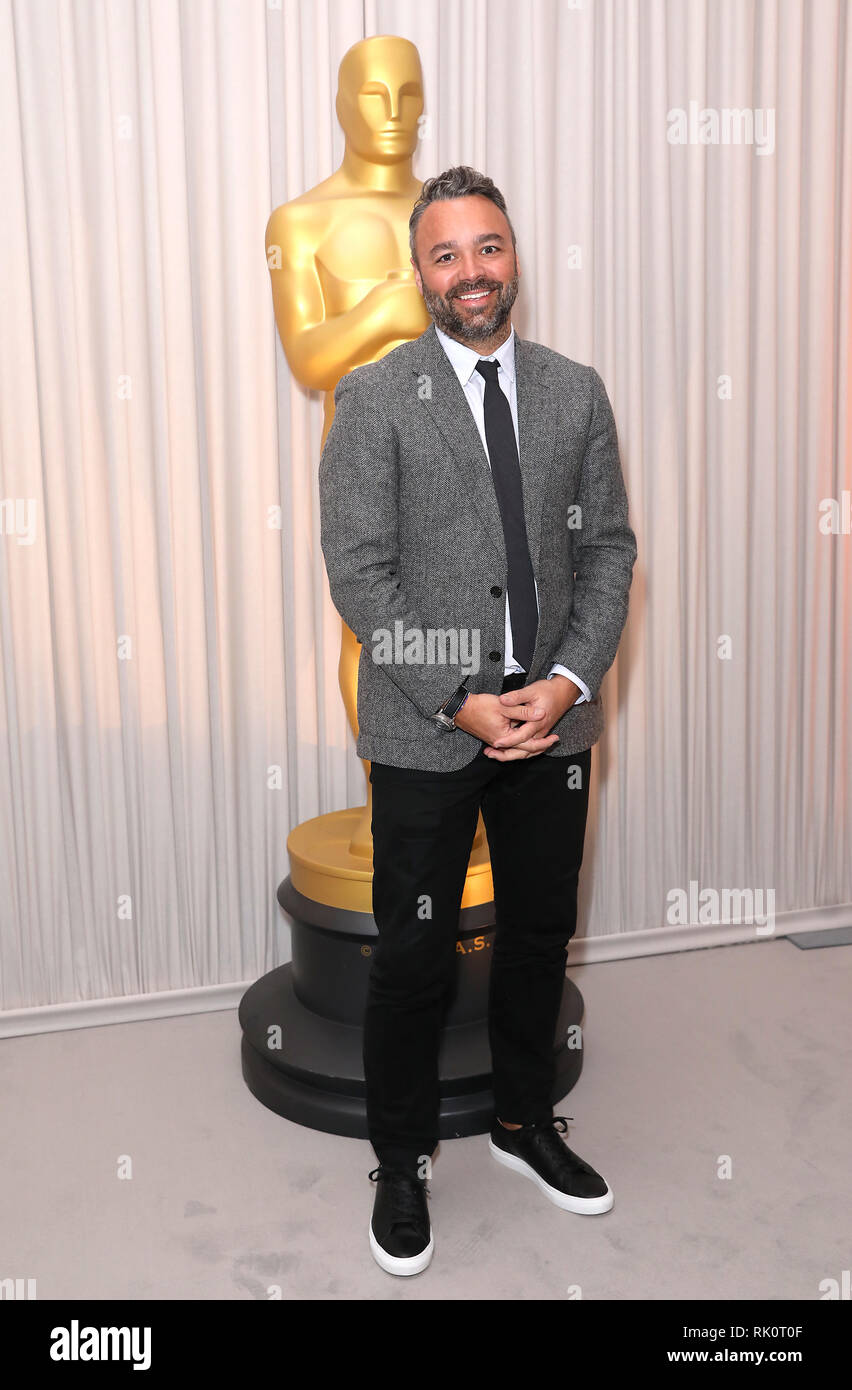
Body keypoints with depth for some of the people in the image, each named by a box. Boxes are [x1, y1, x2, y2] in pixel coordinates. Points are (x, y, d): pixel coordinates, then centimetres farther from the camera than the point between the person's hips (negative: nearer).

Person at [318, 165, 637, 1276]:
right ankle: (402, 1162, 28)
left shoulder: (576, 391, 7)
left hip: (554, 720, 4)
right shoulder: (374, 397, -4)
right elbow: (360, 571, -9)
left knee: (541, 933, 17)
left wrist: (568, 681, -9)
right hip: (427, 728, -3)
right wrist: (461, 702, -15)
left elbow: (609, 548, 5)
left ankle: (525, 1121, 39)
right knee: (415, 956, 6)